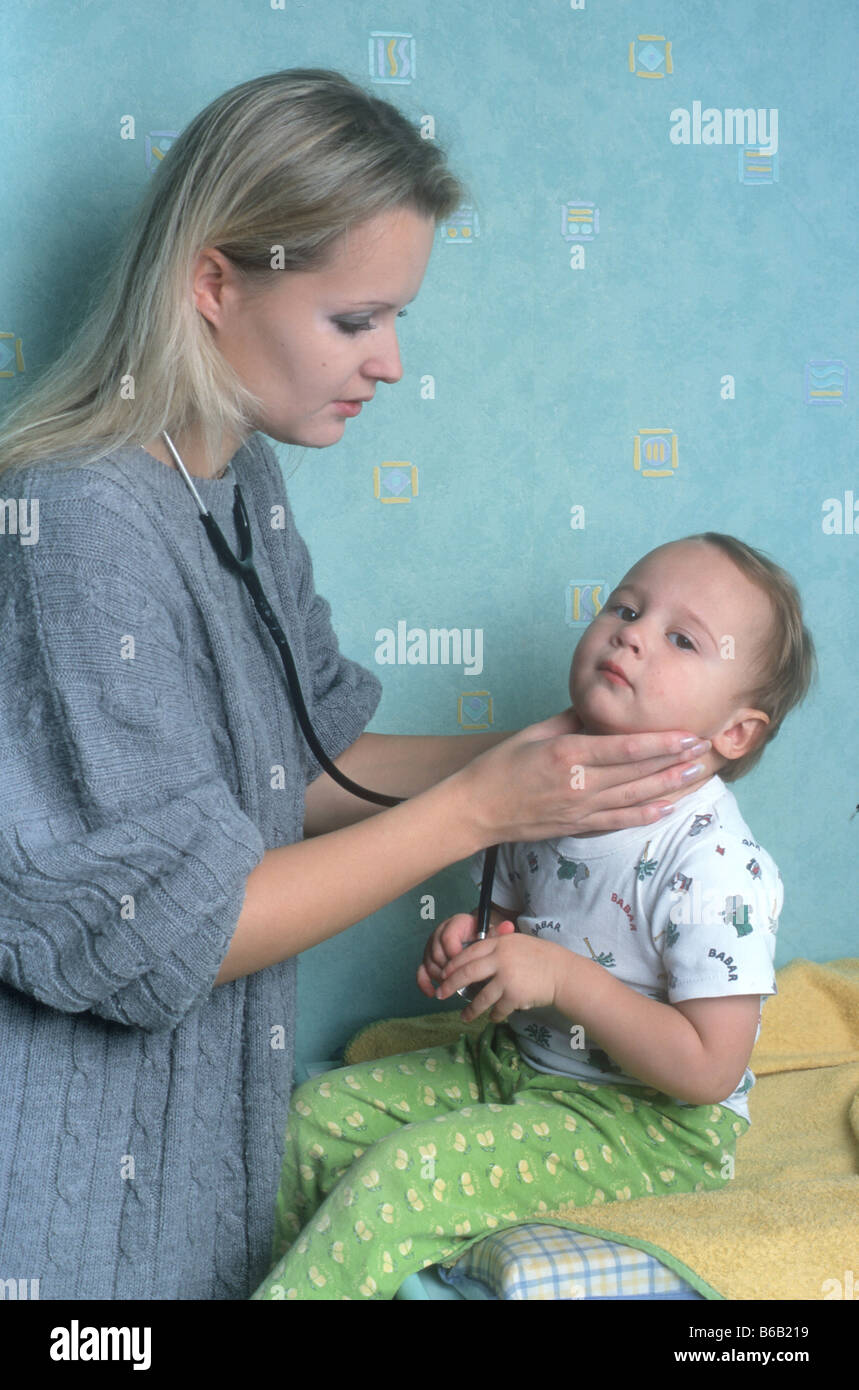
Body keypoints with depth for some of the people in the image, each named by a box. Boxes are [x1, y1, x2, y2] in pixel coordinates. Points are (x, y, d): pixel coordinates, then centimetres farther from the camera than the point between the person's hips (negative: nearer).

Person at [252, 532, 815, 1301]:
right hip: (514, 1061, 8)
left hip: (648, 1121, -8)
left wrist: (562, 976, -28)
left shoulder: (717, 867, -24)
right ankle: (307, 1271, 25)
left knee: (407, 1171, -24)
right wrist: (474, 946, -7)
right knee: (318, 1110, 5)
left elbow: (709, 1070, -25)